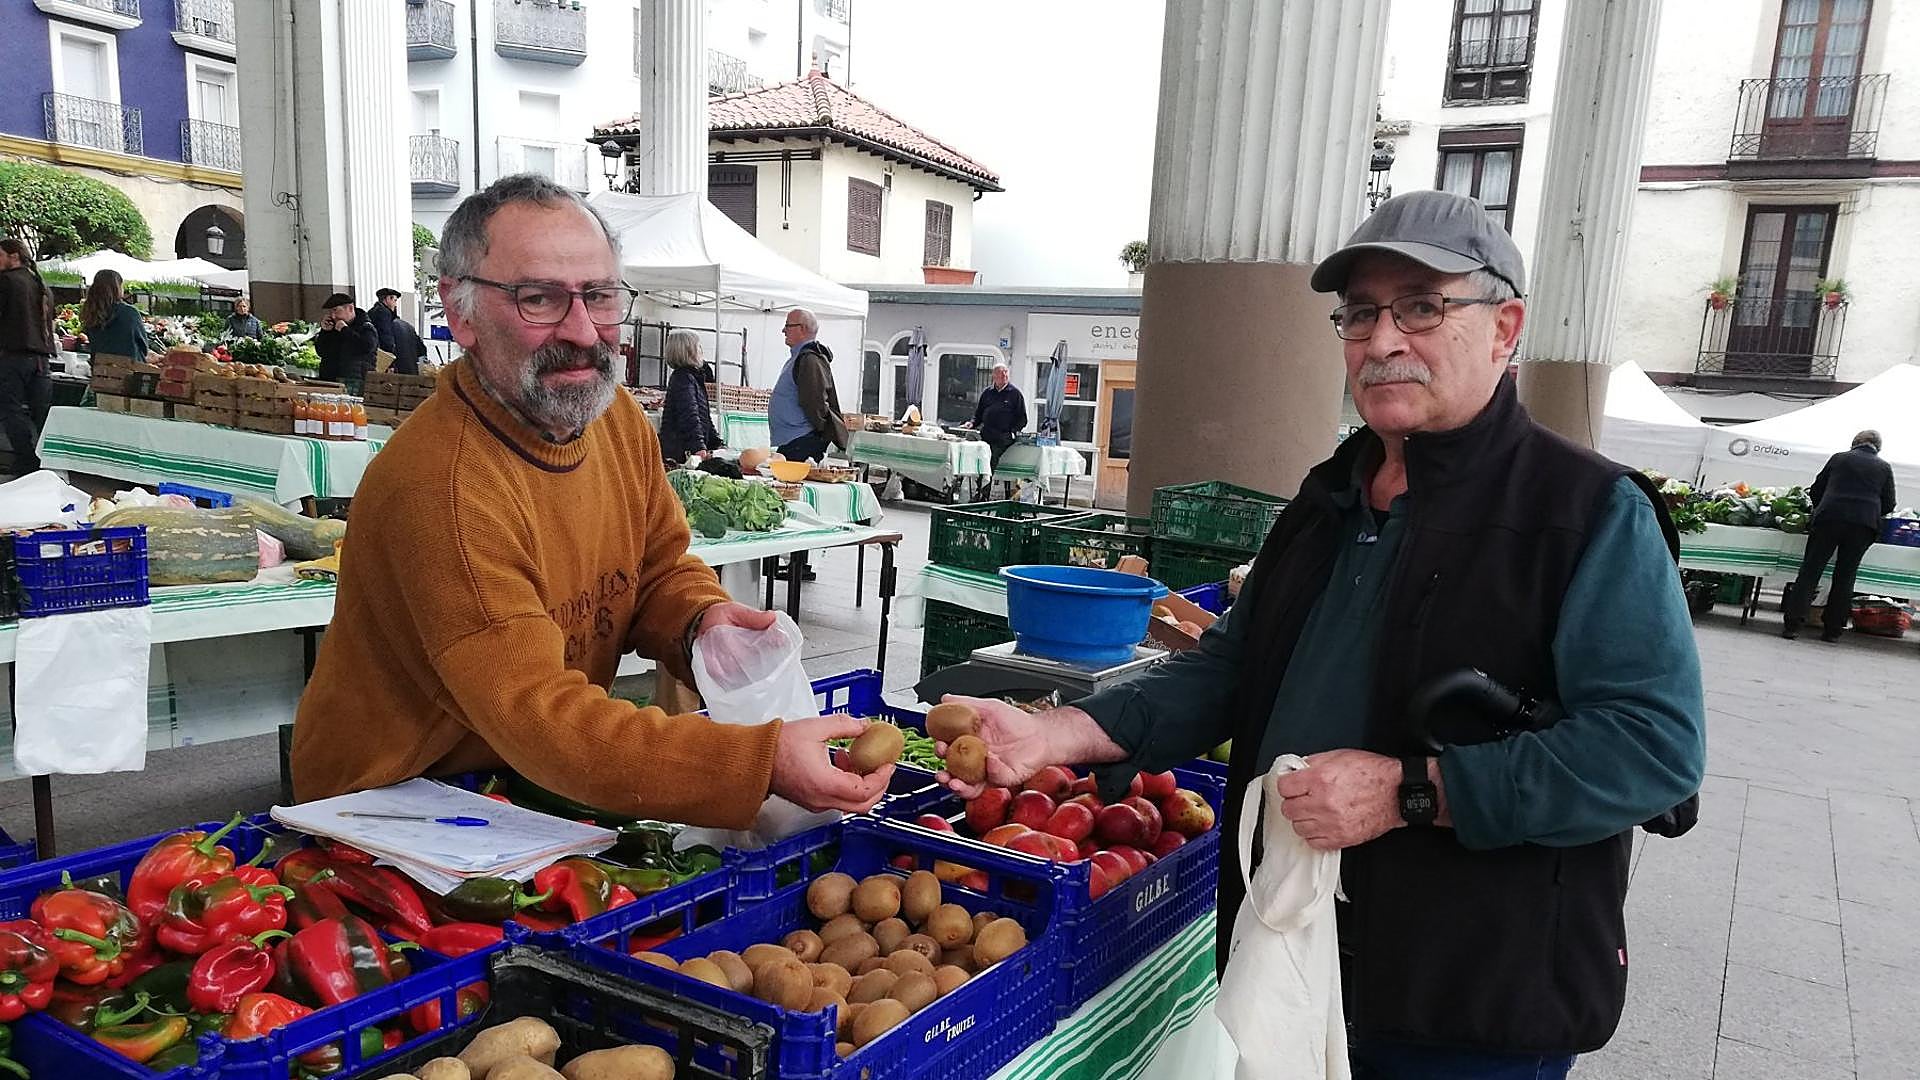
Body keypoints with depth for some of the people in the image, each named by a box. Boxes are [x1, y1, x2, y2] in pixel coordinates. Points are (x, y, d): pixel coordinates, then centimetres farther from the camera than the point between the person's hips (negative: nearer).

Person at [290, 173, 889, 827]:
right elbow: (536, 719, -32)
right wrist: (763, 761, -40)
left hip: (554, 784, 7)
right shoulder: (440, 488, -28)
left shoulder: (617, 417, -1)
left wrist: (699, 620, -15)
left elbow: (660, 569, 9)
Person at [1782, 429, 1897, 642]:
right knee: (1844, 576, 7)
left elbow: (1815, 490, 13)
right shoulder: (1885, 468, 13)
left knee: (1810, 571, -1)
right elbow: (1888, 505, 12)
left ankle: (1793, 624, -9)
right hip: (1864, 524, 1)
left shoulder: (1839, 458, 11)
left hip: (1829, 518, -1)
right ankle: (1832, 629, 8)